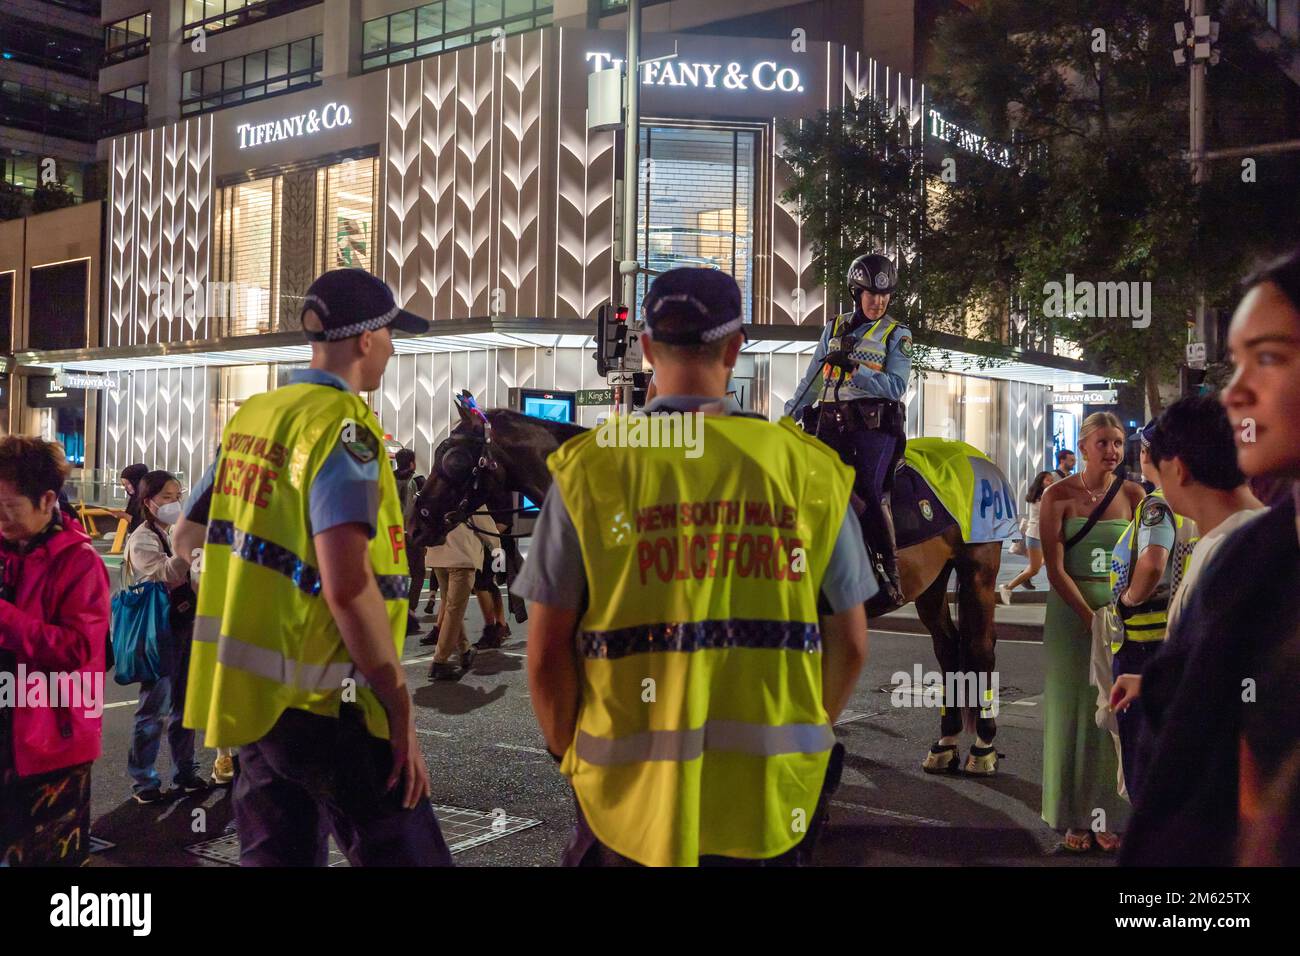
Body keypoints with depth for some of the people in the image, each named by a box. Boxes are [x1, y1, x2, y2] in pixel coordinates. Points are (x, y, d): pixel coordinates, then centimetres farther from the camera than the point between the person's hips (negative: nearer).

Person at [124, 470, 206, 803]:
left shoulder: (175, 534, 14)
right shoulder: (142, 540, -9)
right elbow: (166, 574, -27)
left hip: (185, 625, 7)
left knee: (185, 703, 12)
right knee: (155, 707, -4)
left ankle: (185, 771, 21)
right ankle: (142, 780, 7)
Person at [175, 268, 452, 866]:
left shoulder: (250, 416, 9)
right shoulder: (340, 422, -16)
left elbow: (188, 534, 20)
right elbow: (348, 586, -25)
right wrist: (401, 710, -19)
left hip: (246, 690, 8)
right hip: (320, 704, -8)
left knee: (278, 855, 18)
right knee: (407, 853, 3)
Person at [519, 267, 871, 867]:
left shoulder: (589, 468, -7)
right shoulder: (809, 469, -3)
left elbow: (547, 654, -6)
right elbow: (849, 643, 4)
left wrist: (570, 752, 11)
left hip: (632, 800, -1)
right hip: (771, 801, 1)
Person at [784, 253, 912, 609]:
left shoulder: (897, 335, 7)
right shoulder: (834, 329, 18)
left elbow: (895, 387, -6)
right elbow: (811, 382, 21)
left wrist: (854, 368, -16)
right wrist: (788, 416, 13)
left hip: (874, 424, -4)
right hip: (832, 424, 4)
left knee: (869, 494, -17)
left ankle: (890, 579, -10)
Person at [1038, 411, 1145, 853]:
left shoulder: (1133, 495, 2)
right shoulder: (1058, 495, -5)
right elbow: (1055, 568, -10)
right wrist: (1090, 617, -18)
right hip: (1071, 613, -2)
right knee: (1072, 712, 4)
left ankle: (1110, 815, 19)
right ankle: (1075, 817, 16)